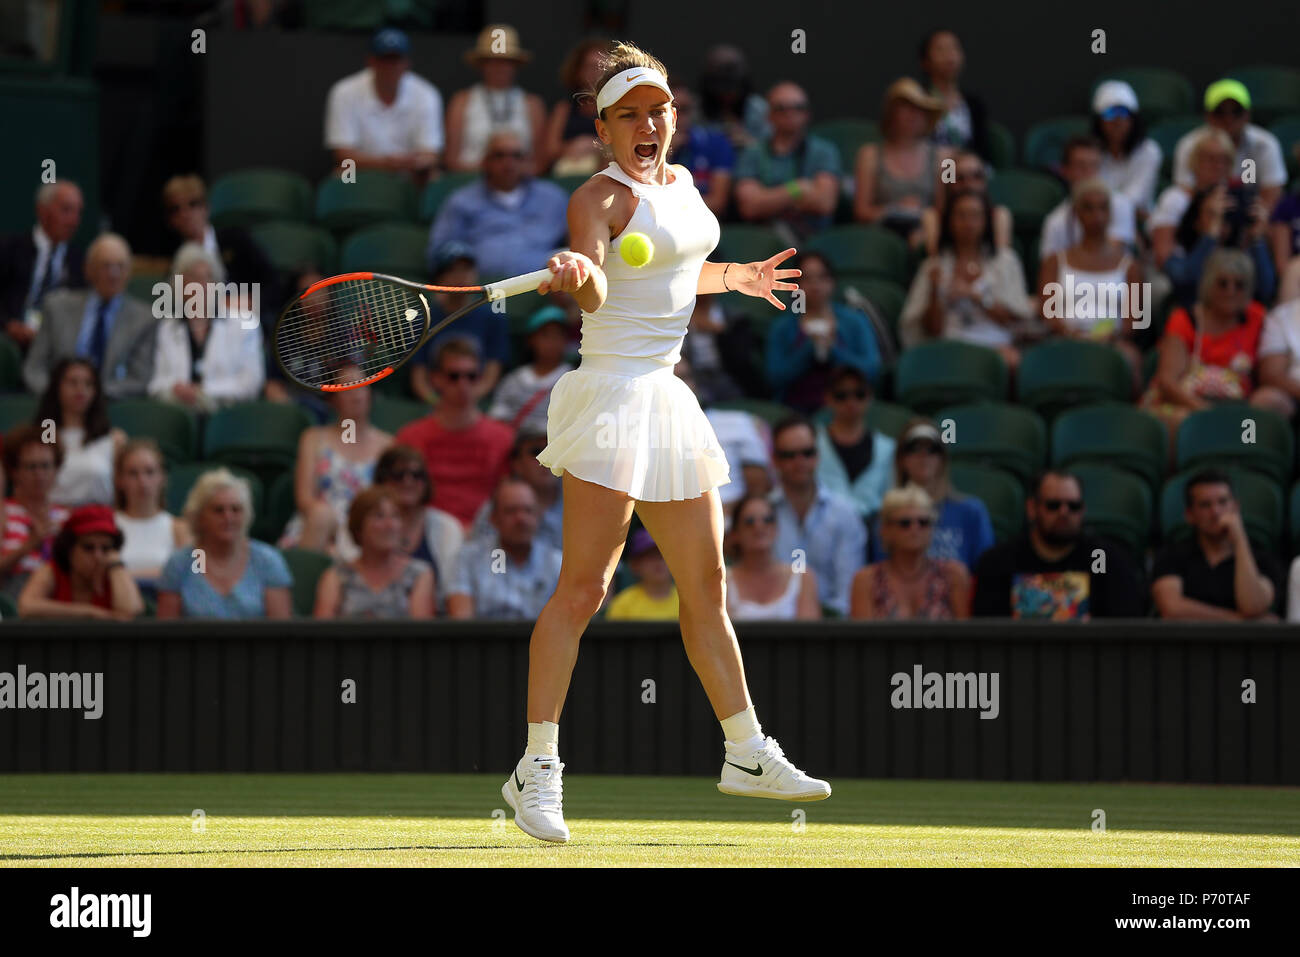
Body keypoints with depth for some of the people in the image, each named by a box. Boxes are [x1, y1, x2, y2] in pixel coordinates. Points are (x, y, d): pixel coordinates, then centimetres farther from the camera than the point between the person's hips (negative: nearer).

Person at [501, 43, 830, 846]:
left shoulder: (681, 182, 14)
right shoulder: (601, 196, -11)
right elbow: (595, 289, -30)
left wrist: (736, 277, 39)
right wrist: (577, 275, -50)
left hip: (669, 399, 8)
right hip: (613, 390, -8)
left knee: (706, 585, 15)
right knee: (583, 586, -13)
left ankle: (748, 754, 25)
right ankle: (537, 771, -12)